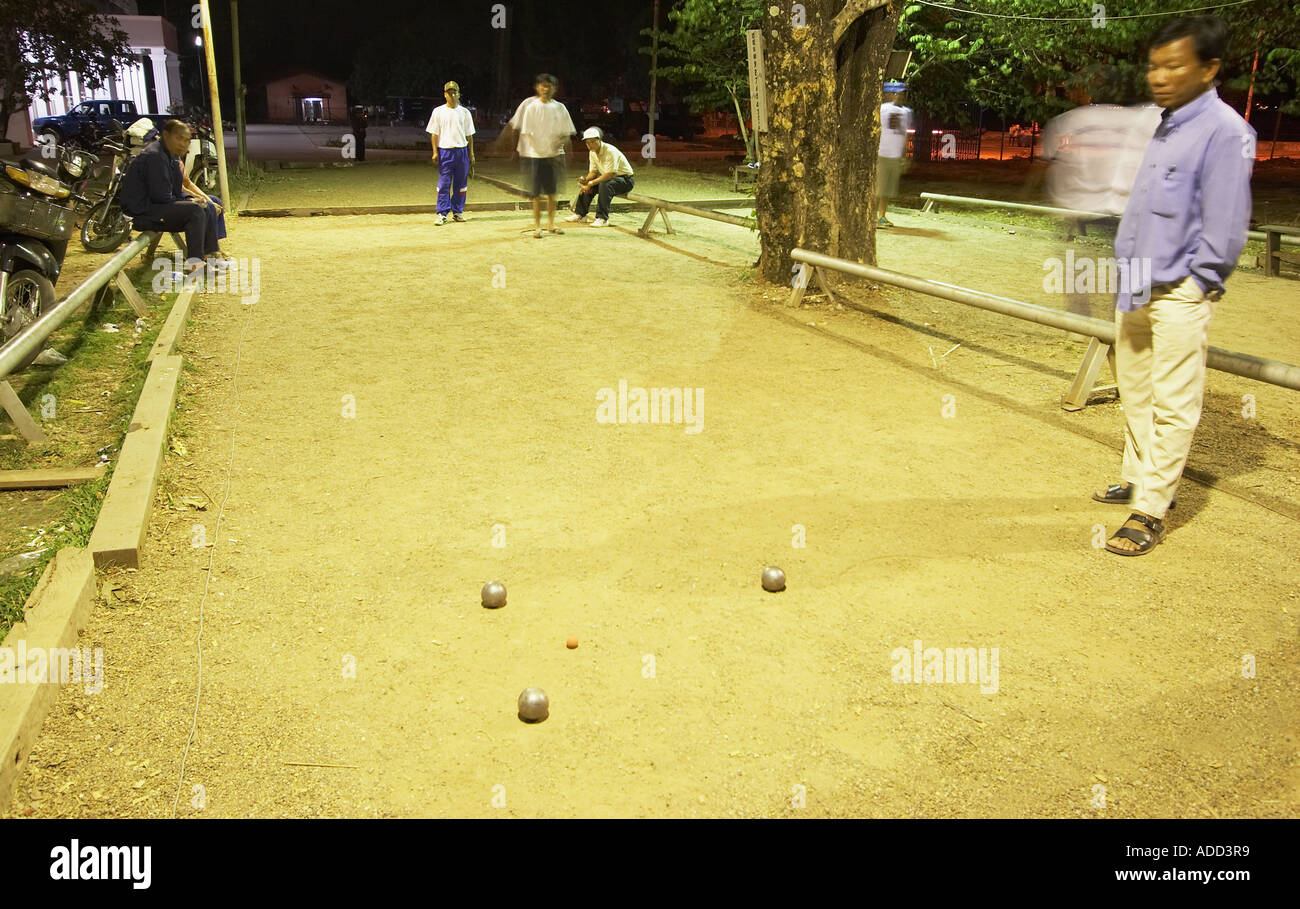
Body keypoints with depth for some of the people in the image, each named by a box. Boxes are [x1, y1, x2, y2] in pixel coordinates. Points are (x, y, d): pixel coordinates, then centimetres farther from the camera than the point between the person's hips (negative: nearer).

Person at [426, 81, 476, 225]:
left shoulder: (464, 112, 9)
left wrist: (471, 155, 8)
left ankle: (458, 211, 15)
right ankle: (442, 213, -3)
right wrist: (435, 152, -5)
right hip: (444, 150, -2)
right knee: (443, 183, -5)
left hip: (462, 150, 2)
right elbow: (434, 133, 5)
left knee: (461, 183, 5)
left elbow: (469, 135, 12)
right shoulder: (438, 112, 5)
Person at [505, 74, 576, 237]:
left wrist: (561, 142, -14)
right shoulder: (529, 105, -3)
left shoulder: (559, 108, 3)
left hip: (552, 154, 2)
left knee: (552, 191, 8)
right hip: (533, 154, -2)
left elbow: (566, 134, 6)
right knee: (536, 193, 1)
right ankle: (537, 225, 11)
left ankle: (552, 224, 20)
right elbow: (516, 126, 3)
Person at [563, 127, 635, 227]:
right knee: (586, 183, 0)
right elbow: (593, 172, 8)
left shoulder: (610, 151, -25)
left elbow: (610, 174, -31)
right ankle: (580, 214, 7)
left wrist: (591, 183, -31)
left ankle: (602, 218, -32)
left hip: (625, 179, -9)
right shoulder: (592, 152, 2)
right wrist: (585, 179, -15)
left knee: (605, 184, -35)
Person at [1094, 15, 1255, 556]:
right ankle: (1137, 477, 37)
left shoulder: (1225, 131, -13)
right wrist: (1126, 270, 11)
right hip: (1135, 290, 9)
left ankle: (1151, 511, 3)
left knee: (1172, 406, -2)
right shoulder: (1165, 127, 11)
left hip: (1179, 296, -8)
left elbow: (1225, 227, -15)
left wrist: (1193, 287, -12)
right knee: (1134, 392, 20)